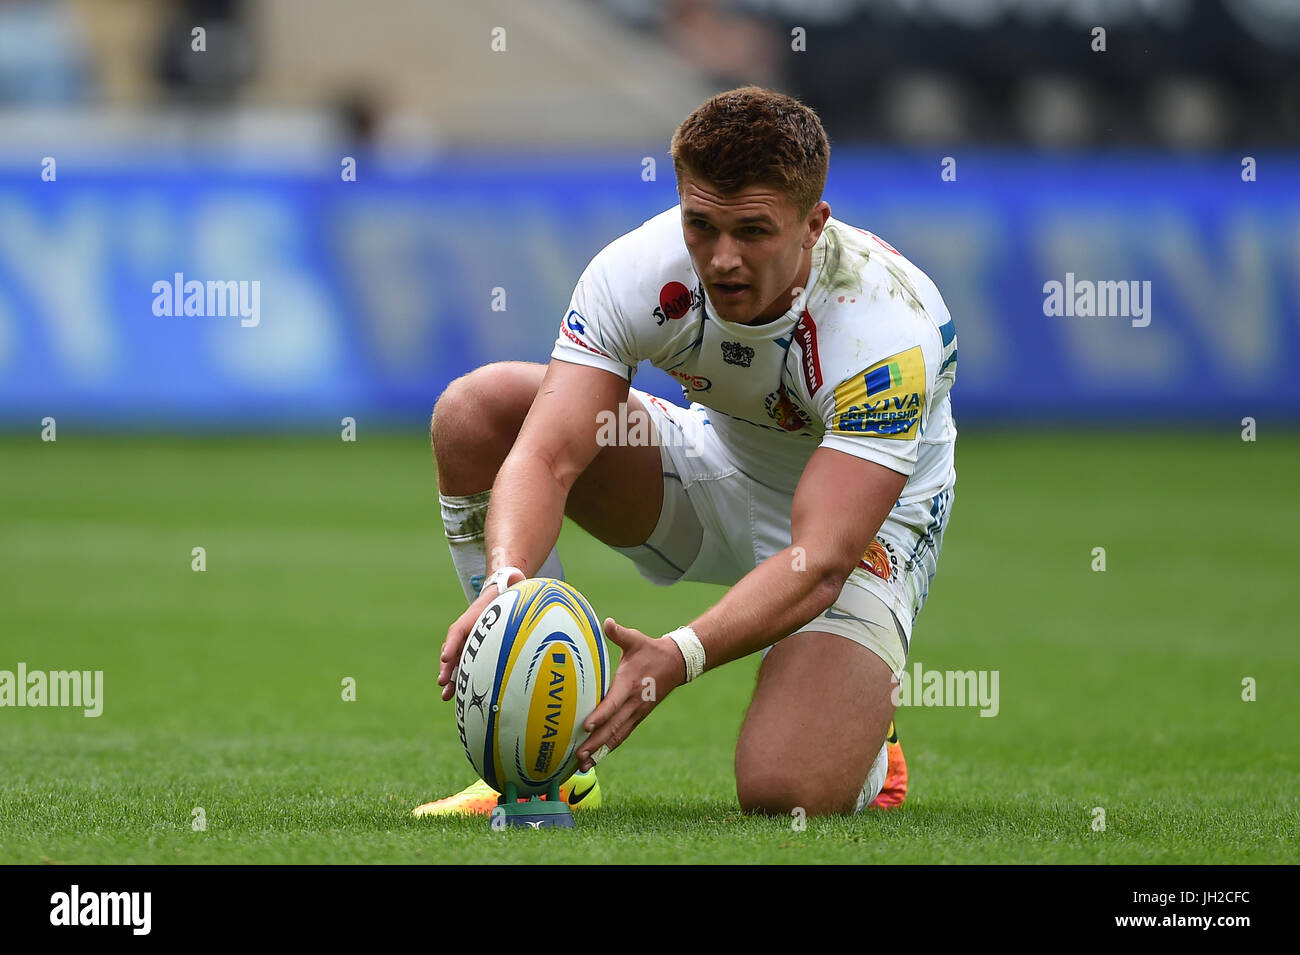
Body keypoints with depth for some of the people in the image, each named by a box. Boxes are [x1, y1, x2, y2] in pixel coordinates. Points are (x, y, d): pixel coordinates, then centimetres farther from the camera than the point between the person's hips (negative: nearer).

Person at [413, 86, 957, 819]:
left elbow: (822, 559, -41)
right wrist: (507, 581, -52)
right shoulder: (638, 271, -23)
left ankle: (865, 749, 11)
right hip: (718, 473, 5)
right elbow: (545, 456, -30)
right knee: (475, 411, -17)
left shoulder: (887, 327, -34)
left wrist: (679, 656, -55)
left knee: (784, 791, -31)